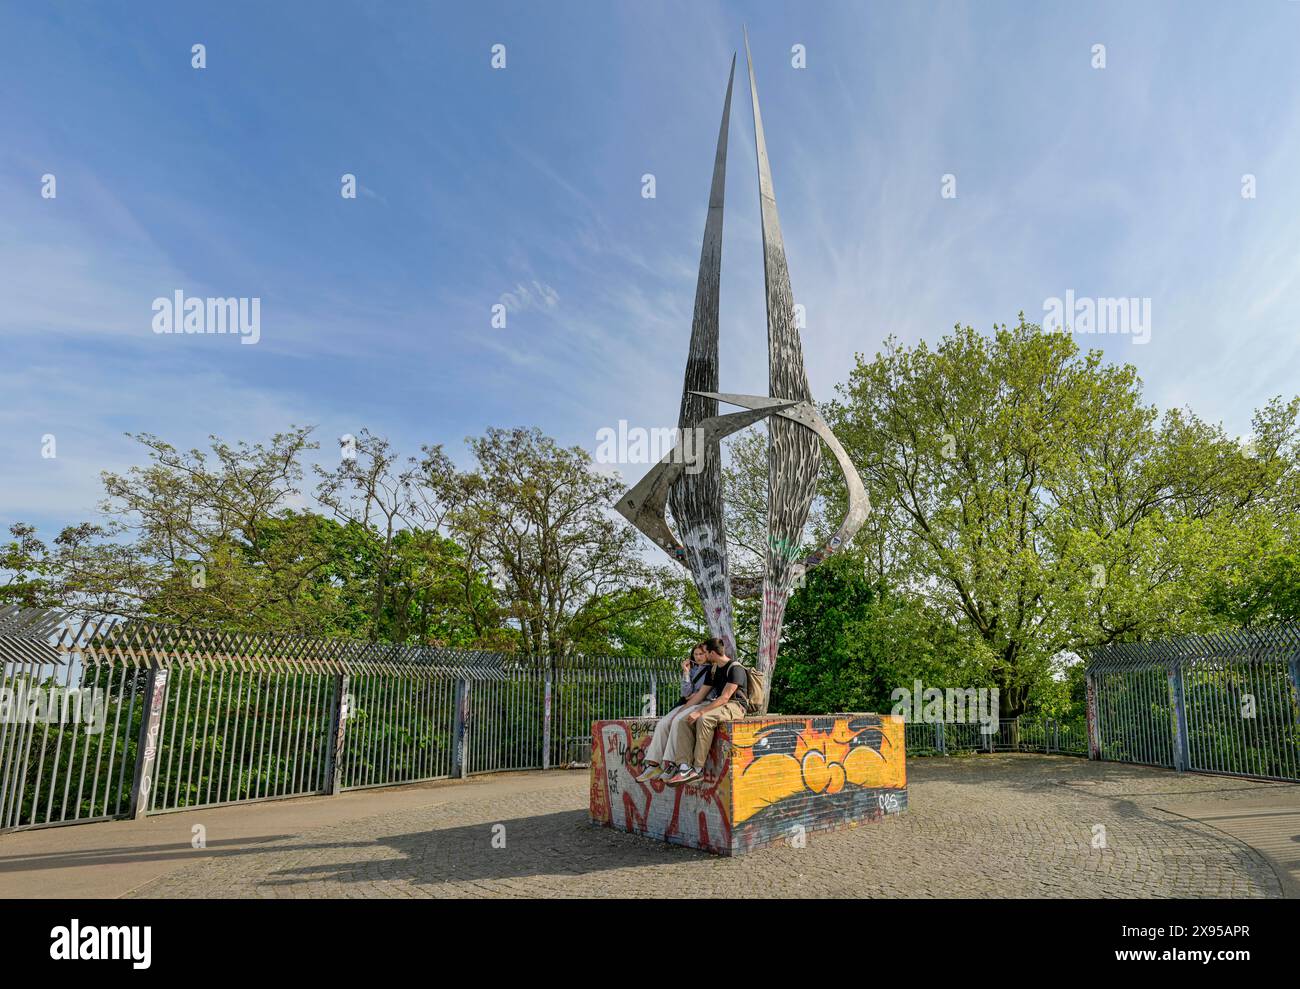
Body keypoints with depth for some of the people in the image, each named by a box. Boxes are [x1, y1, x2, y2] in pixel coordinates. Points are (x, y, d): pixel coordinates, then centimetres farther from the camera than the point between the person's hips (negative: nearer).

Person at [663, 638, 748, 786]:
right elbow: (700, 695, 18)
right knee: (682, 720, -14)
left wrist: (699, 712, -26)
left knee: (704, 719, -36)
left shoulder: (735, 668, -12)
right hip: (719, 704, 8)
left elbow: (724, 698, -21)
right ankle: (685, 766, -25)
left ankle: (698, 769, -30)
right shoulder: (713, 669, 16)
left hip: (736, 706, -8)